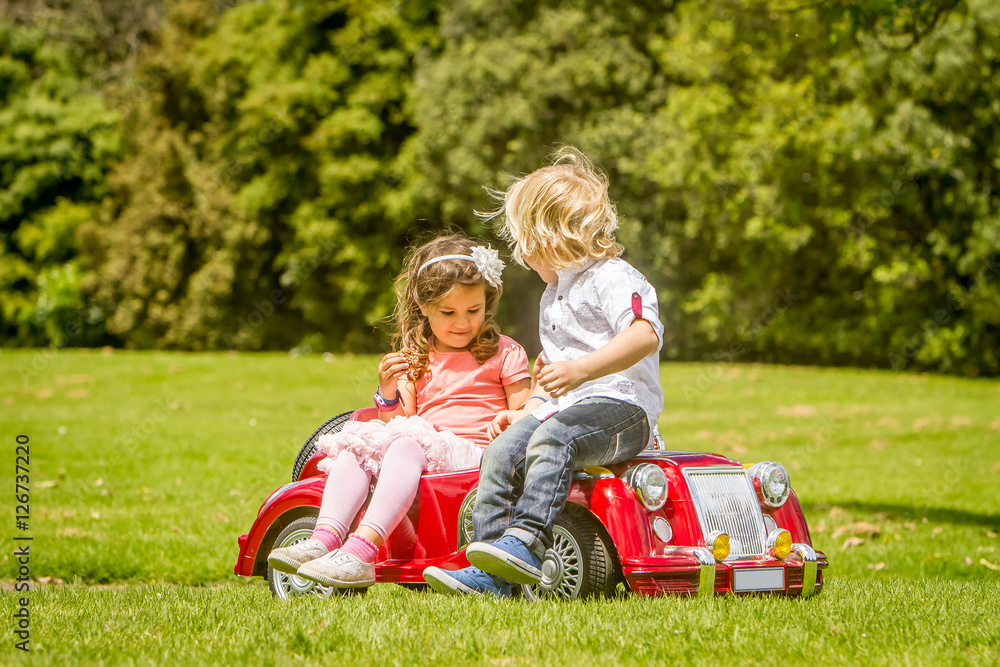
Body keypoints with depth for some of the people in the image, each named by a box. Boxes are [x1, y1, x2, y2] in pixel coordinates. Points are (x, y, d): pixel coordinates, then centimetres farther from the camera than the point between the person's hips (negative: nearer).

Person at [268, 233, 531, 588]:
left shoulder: (504, 353, 9)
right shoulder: (417, 359, 20)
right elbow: (402, 418, 15)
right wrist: (388, 394, -6)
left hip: (472, 452, -5)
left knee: (408, 444, -34)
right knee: (355, 445, -19)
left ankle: (362, 550, -50)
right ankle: (324, 540, -36)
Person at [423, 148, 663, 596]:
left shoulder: (613, 279, -6)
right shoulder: (553, 297, 29)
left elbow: (645, 336, -24)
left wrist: (580, 370, -33)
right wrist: (525, 412, 20)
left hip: (621, 404, -9)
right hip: (565, 408, 9)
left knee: (553, 437, -36)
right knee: (502, 450, -14)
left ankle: (526, 541, -45)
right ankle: (490, 575, -19)